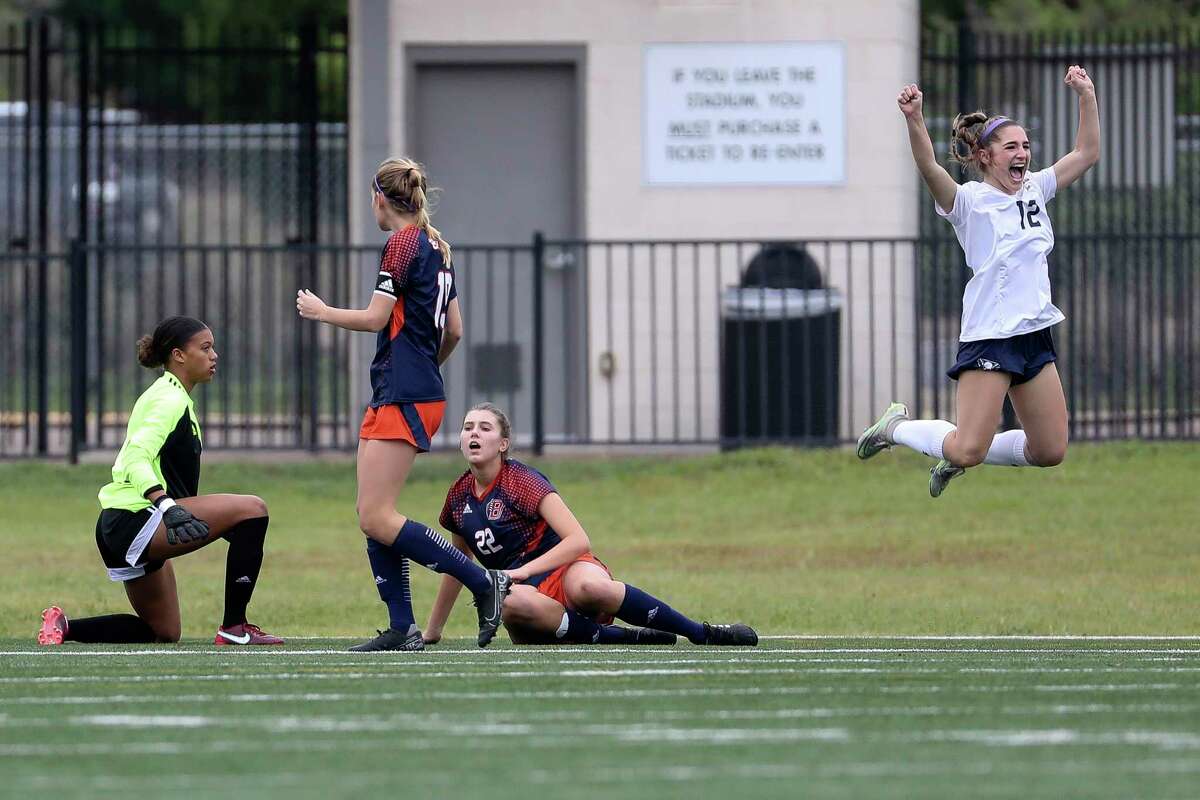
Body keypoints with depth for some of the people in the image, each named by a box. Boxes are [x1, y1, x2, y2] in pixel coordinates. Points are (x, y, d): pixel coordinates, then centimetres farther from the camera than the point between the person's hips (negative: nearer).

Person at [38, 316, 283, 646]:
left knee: (164, 633, 18)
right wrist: (166, 505, -39)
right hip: (134, 520, -11)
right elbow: (137, 458, -25)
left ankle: (63, 627, 11)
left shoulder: (170, 396, 20)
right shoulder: (170, 399, -11)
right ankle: (234, 627, -17)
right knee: (252, 509, -19)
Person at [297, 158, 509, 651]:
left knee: (376, 518, -13)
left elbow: (375, 317, -13)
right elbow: (454, 329, 20)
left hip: (404, 398, -10)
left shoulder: (403, 244, -10)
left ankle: (484, 583, -13)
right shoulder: (437, 248, 16)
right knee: (373, 516, 8)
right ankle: (402, 628, 4)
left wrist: (320, 311, 2)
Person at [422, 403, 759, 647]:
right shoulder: (459, 495, 11)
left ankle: (703, 632, -29)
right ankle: (622, 636, -28)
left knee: (588, 587, -44)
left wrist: (522, 571, -21)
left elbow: (579, 541, -13)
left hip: (565, 569, -3)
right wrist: (432, 632, 31)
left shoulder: (522, 480, -5)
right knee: (511, 605, -40)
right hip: (524, 589, 3)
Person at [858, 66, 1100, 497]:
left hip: (1035, 331, 7)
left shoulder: (1035, 189, 12)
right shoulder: (969, 200, -8)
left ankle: (956, 457, 26)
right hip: (989, 334, -7)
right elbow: (930, 169, -26)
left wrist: (1086, 96, 4)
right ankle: (896, 427, 15)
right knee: (969, 451, -13)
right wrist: (914, 120, -43)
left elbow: (1087, 153, 14)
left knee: (1050, 452, 5)